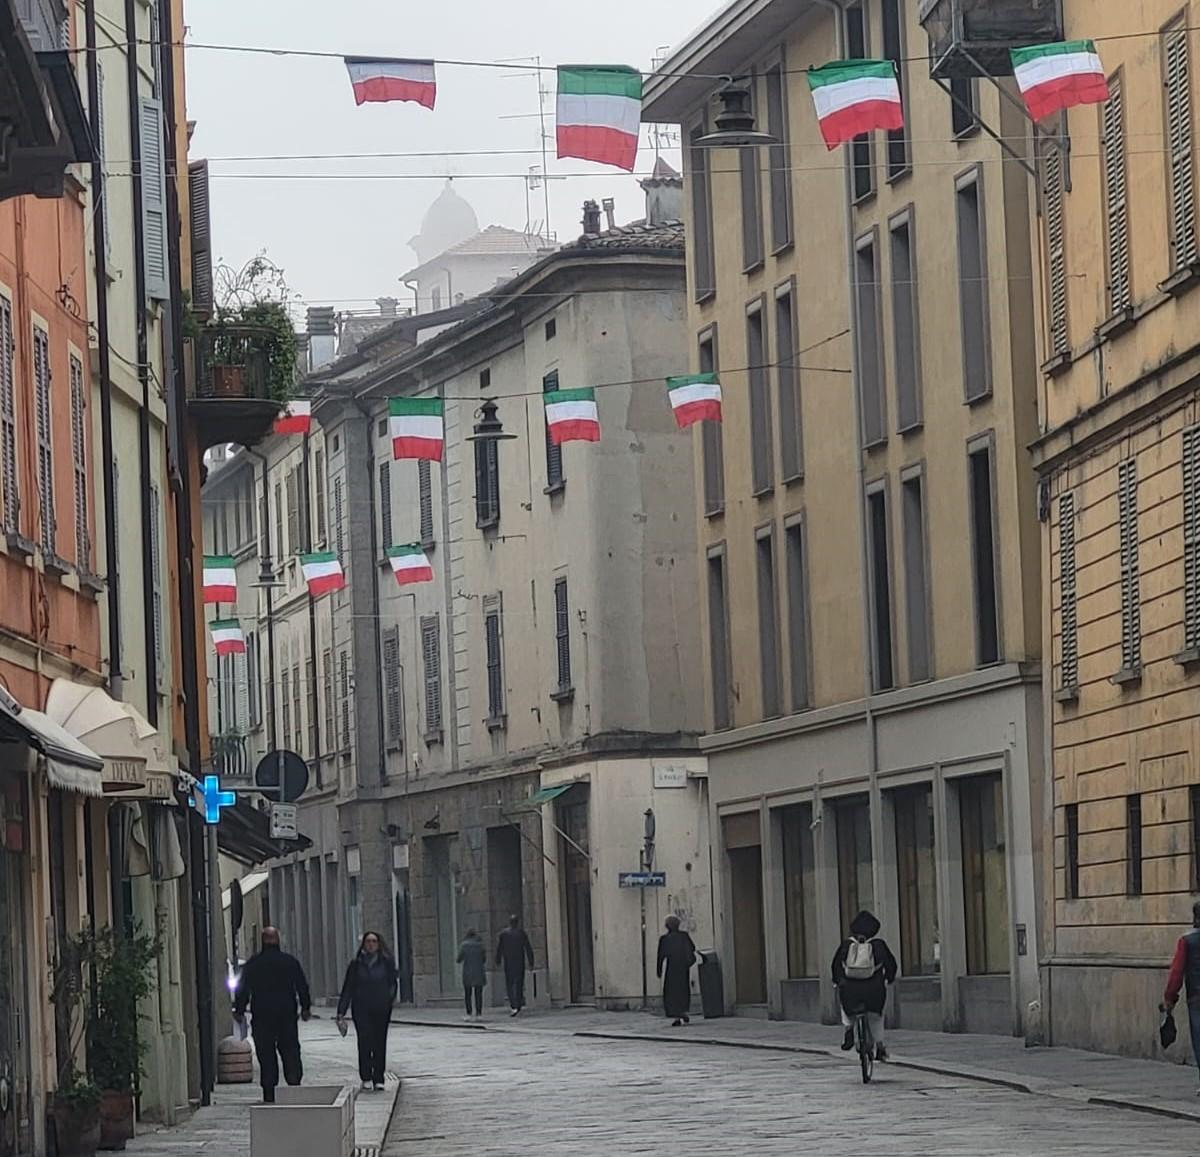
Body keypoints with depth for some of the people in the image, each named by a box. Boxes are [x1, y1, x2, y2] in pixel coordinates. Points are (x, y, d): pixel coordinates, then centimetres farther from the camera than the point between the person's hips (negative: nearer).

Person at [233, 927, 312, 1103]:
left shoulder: (253, 963, -1)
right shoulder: (290, 961, 2)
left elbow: (243, 988, 2)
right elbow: (302, 986, 7)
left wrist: (239, 1010, 10)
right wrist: (306, 1007, 16)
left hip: (261, 1016, -1)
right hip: (287, 1013, 1)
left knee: (266, 1054, 1)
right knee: (290, 1051, 8)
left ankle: (269, 1096, -2)